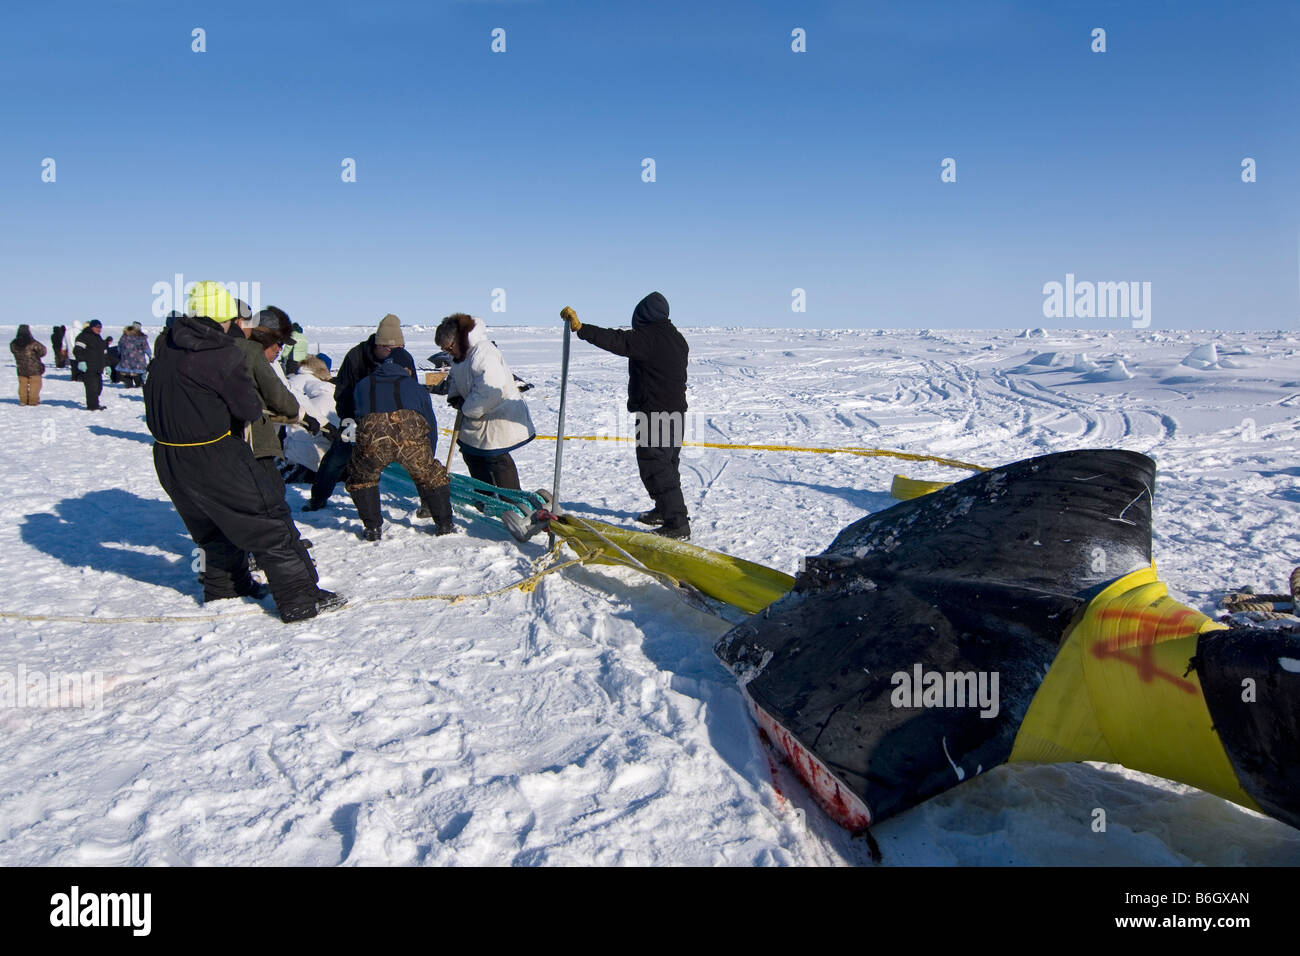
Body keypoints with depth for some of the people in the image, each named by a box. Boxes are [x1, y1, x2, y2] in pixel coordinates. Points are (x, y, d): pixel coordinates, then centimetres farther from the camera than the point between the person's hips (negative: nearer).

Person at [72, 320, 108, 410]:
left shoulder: (98, 338, 23)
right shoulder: (83, 336, -5)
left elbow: (104, 353, 30)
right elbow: (77, 350, -15)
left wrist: (106, 365, 26)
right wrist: (81, 361, -24)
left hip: (97, 369, 9)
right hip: (88, 368, -9)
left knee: (98, 386, 9)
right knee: (92, 386, -11)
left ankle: (94, 405, 18)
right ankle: (92, 406, -8)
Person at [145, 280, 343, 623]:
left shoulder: (166, 346, 4)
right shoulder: (223, 355, -17)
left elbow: (155, 395, 14)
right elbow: (250, 409, -12)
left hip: (166, 457, 8)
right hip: (213, 458, -8)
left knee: (213, 522, 26)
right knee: (268, 519, -1)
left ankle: (223, 586, 40)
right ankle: (299, 599, -1)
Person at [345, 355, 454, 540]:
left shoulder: (362, 385, 34)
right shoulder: (415, 387, 31)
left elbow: (356, 416, 39)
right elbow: (431, 427, 32)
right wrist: (428, 460, 44)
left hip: (372, 436, 0)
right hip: (411, 432, 0)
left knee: (361, 479, 27)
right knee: (432, 476, 23)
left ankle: (372, 528, 27)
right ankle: (444, 524, 28)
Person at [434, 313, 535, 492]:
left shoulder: (483, 353, -27)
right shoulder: (461, 353, 5)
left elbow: (491, 389, -35)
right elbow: (454, 377, 24)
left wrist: (467, 409, -23)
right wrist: (454, 396, 4)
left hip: (499, 415, -10)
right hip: (477, 418, 10)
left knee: (496, 457, -7)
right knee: (471, 453, 16)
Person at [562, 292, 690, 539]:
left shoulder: (646, 337, -16)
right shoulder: (677, 338, 13)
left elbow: (616, 341, -31)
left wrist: (581, 328, -38)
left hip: (654, 412, -10)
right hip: (676, 410, 10)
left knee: (654, 467, -7)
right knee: (667, 464, 22)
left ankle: (678, 524, -8)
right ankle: (664, 510, 36)